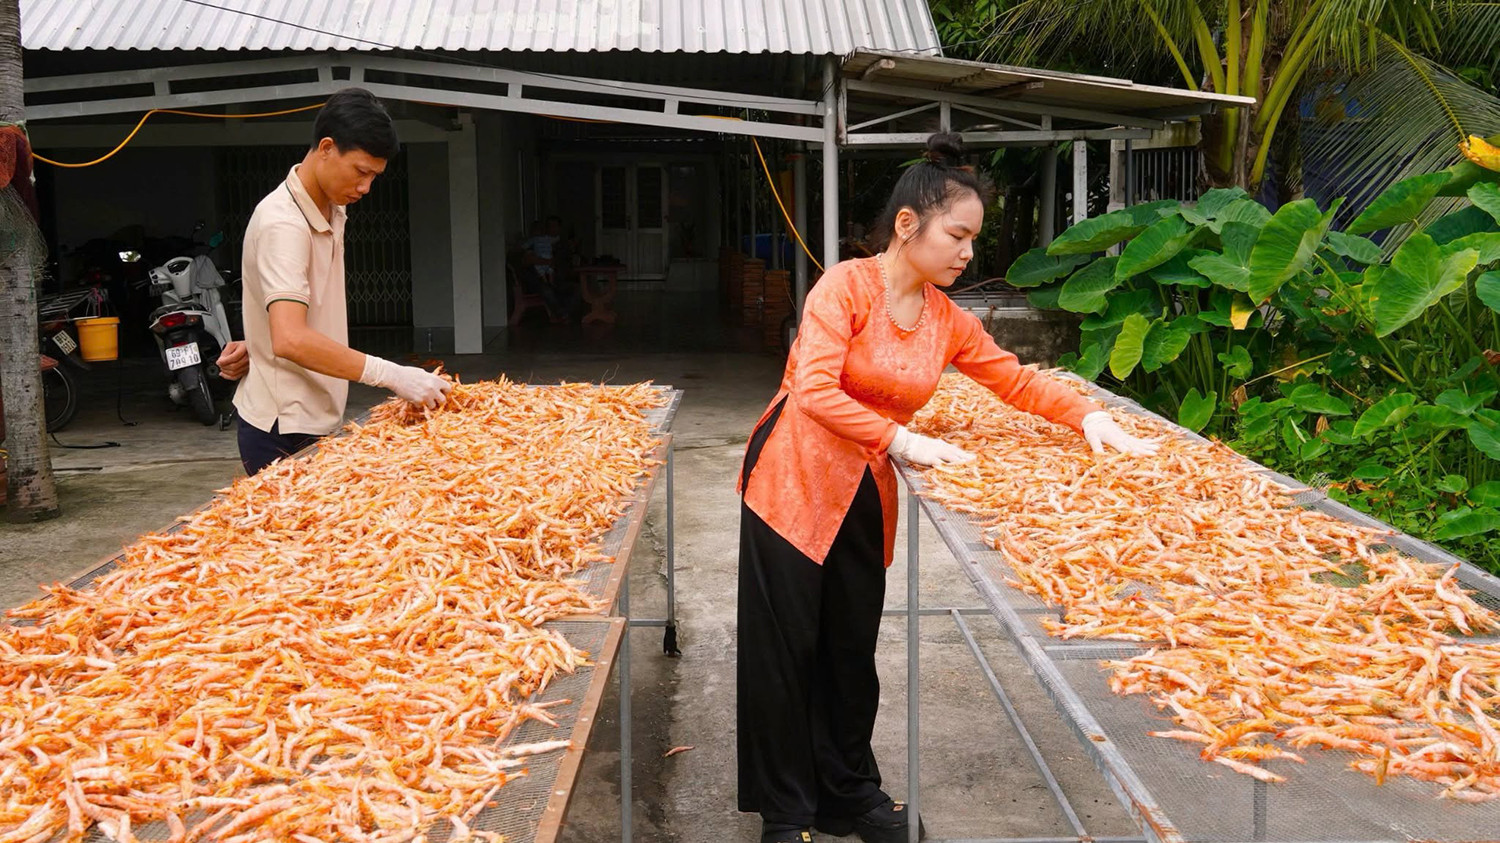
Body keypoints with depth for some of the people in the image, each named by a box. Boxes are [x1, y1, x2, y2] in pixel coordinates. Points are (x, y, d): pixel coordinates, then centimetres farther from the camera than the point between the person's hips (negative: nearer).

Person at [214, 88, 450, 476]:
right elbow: (291, 340, -33)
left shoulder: (332, 211, 8)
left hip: (315, 422, 9)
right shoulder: (282, 224, -21)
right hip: (284, 433, -8)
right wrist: (390, 374, -36)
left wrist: (256, 342, 7)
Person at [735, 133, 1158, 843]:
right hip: (792, 483, -6)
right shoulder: (848, 285, -14)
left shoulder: (949, 320, 6)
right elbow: (814, 390, -24)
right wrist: (902, 441, -26)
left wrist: (1088, 416, 0)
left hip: (865, 495, 6)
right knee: (785, 649, 1)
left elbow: (1014, 379, 14)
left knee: (852, 647, 12)